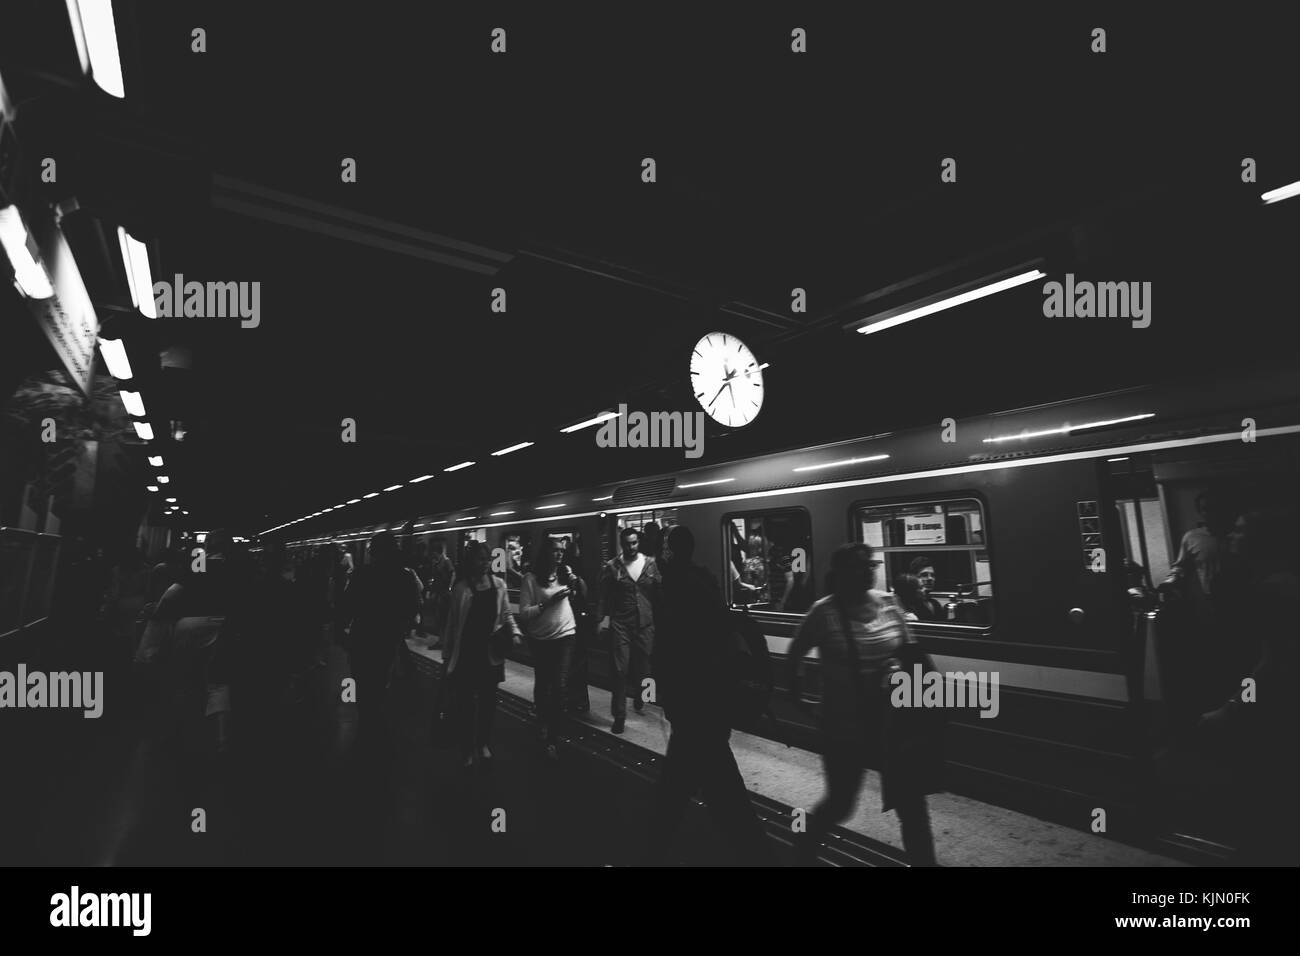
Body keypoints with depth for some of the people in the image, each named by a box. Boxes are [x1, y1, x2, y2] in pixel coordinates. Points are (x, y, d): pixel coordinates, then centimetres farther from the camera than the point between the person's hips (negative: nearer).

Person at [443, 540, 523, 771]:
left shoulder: (499, 585, -1)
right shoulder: (461, 588, -8)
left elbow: (506, 614, 8)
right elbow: (452, 622, -2)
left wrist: (514, 632, -10)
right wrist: (447, 654, 0)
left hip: (491, 652, 3)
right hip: (466, 651, -2)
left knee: (488, 699, 13)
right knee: (465, 701, 7)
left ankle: (483, 744, 32)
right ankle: (467, 748, 24)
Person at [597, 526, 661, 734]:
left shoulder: (651, 563, 3)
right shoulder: (612, 567, -3)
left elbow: (659, 592, 3)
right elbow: (604, 596, -1)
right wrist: (602, 618, -11)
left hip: (646, 624, 2)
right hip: (620, 625, -2)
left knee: (643, 668, 14)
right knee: (619, 670, -2)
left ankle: (639, 700, 41)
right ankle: (619, 715, 11)